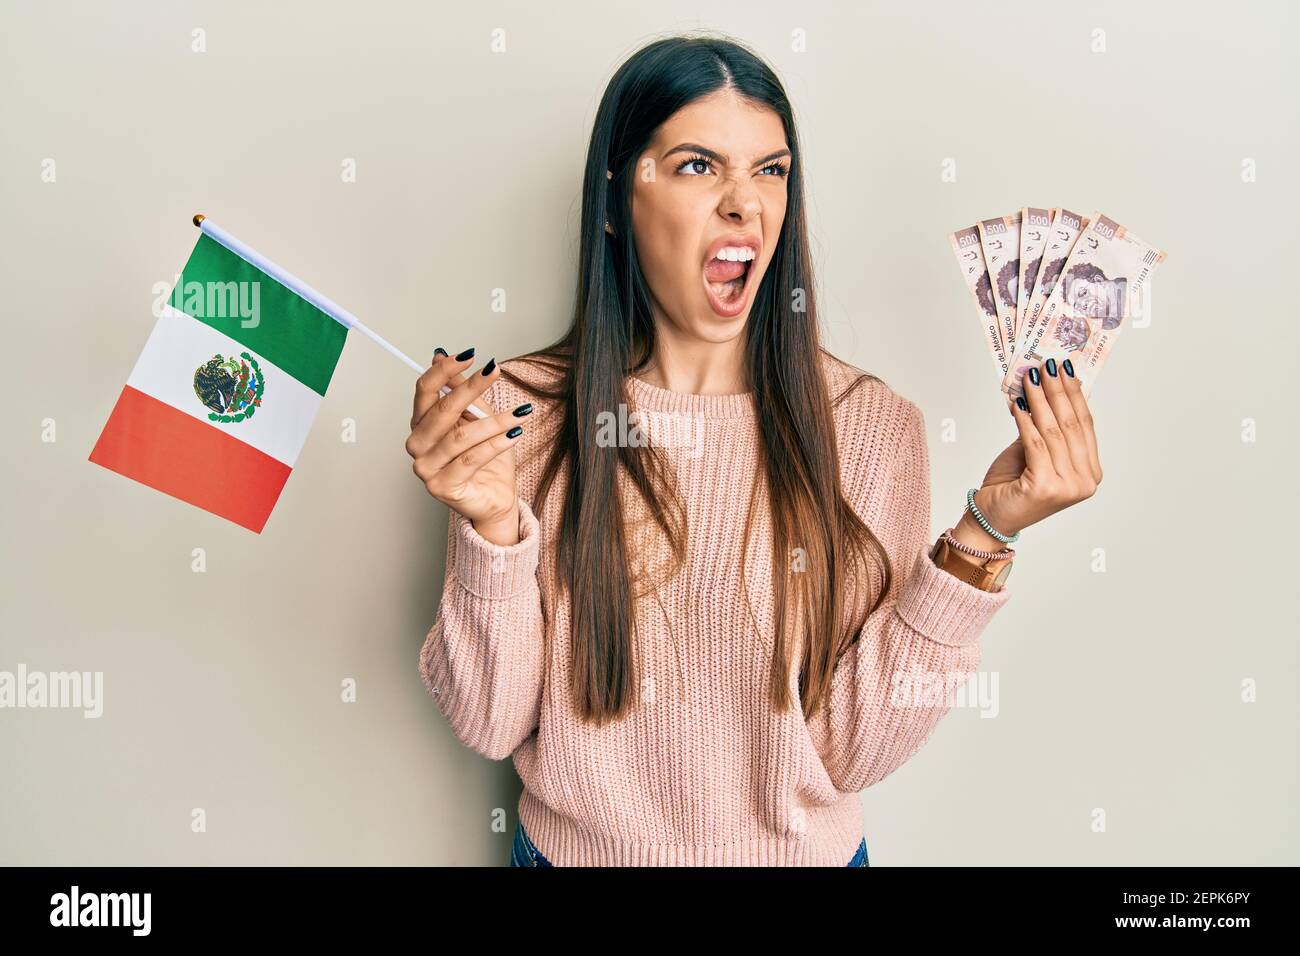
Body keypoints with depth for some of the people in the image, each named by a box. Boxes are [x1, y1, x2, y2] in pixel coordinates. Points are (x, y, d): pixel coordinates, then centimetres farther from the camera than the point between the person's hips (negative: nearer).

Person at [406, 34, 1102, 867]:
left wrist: (981, 538, -25)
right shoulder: (519, 415, -14)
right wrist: (494, 527, -29)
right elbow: (491, 725, -14)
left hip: (805, 849, 0)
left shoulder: (870, 425, -14)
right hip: (574, 845, 1)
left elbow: (852, 752, -15)